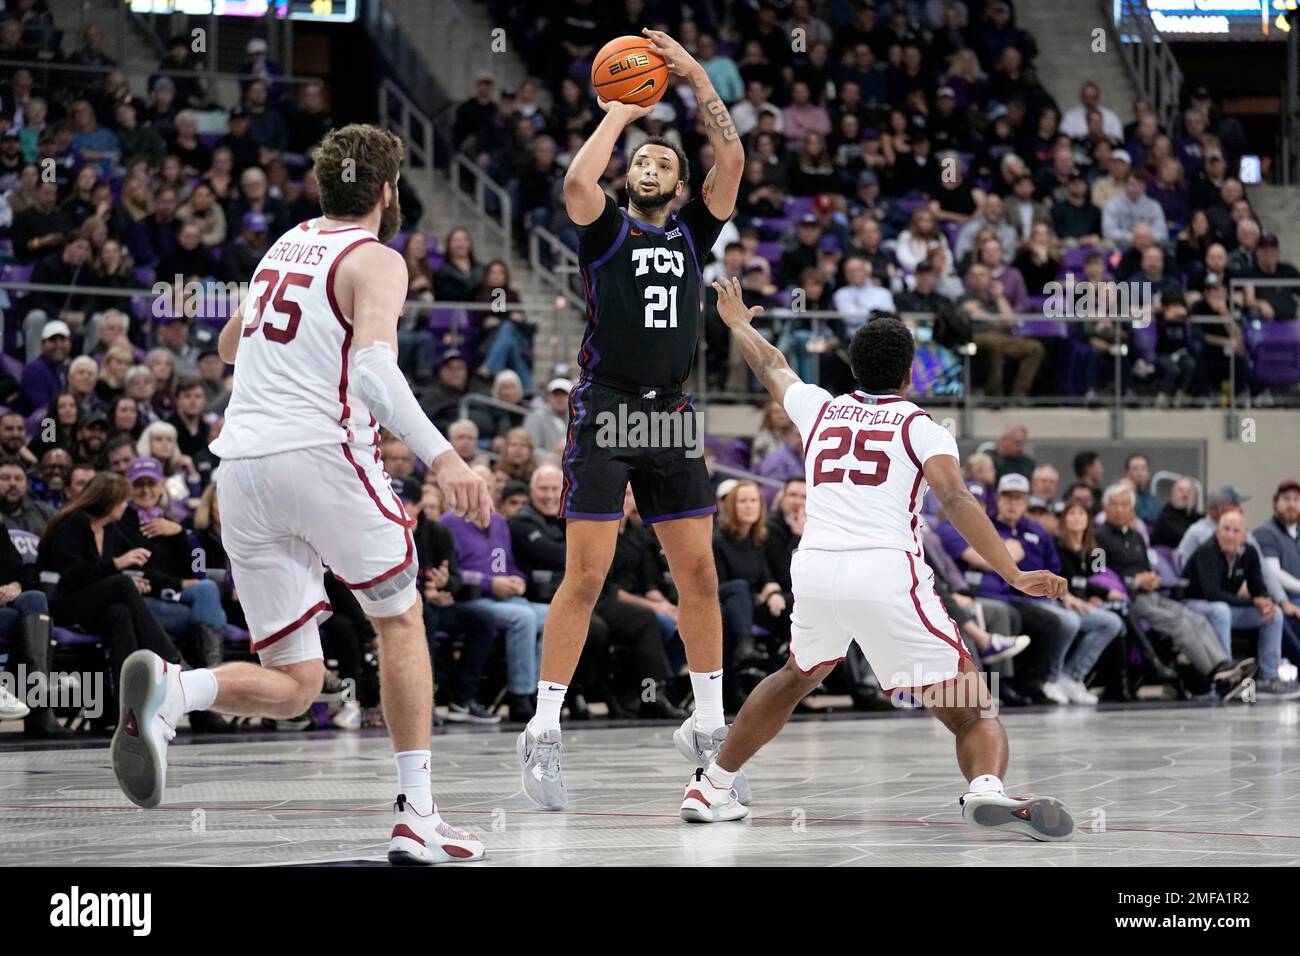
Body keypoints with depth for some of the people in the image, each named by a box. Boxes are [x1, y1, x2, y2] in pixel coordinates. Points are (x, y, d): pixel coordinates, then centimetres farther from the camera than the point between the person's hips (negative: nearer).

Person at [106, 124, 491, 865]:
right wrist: (441, 457, -29)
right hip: (322, 452, -6)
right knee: (401, 621, 17)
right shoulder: (376, 261, -2)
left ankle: (170, 690, -23)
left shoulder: (288, 244, 20)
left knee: (292, 686, 7)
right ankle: (417, 818, 10)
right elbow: (373, 368, -20)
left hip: (241, 464, 6)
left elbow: (230, 346, 35)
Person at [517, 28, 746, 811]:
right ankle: (544, 733, -6)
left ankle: (708, 724, 15)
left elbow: (732, 159, 0)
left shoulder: (692, 234, 12)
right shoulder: (607, 229, 3)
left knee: (700, 573, 5)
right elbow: (577, 181, -19)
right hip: (605, 411, -4)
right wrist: (617, 116, -5)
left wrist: (696, 76, -3)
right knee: (586, 576, -8)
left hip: (672, 416, 4)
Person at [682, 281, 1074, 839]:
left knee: (796, 678, 35)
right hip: (887, 573, -4)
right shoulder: (920, 427, 10)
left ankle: (712, 788, 38)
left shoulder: (820, 409, 22)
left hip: (815, 568, 4)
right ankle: (987, 789, -33)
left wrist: (738, 323, 64)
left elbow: (771, 368, 44)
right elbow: (956, 501, -7)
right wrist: (1014, 575, -12)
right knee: (974, 713, -1)